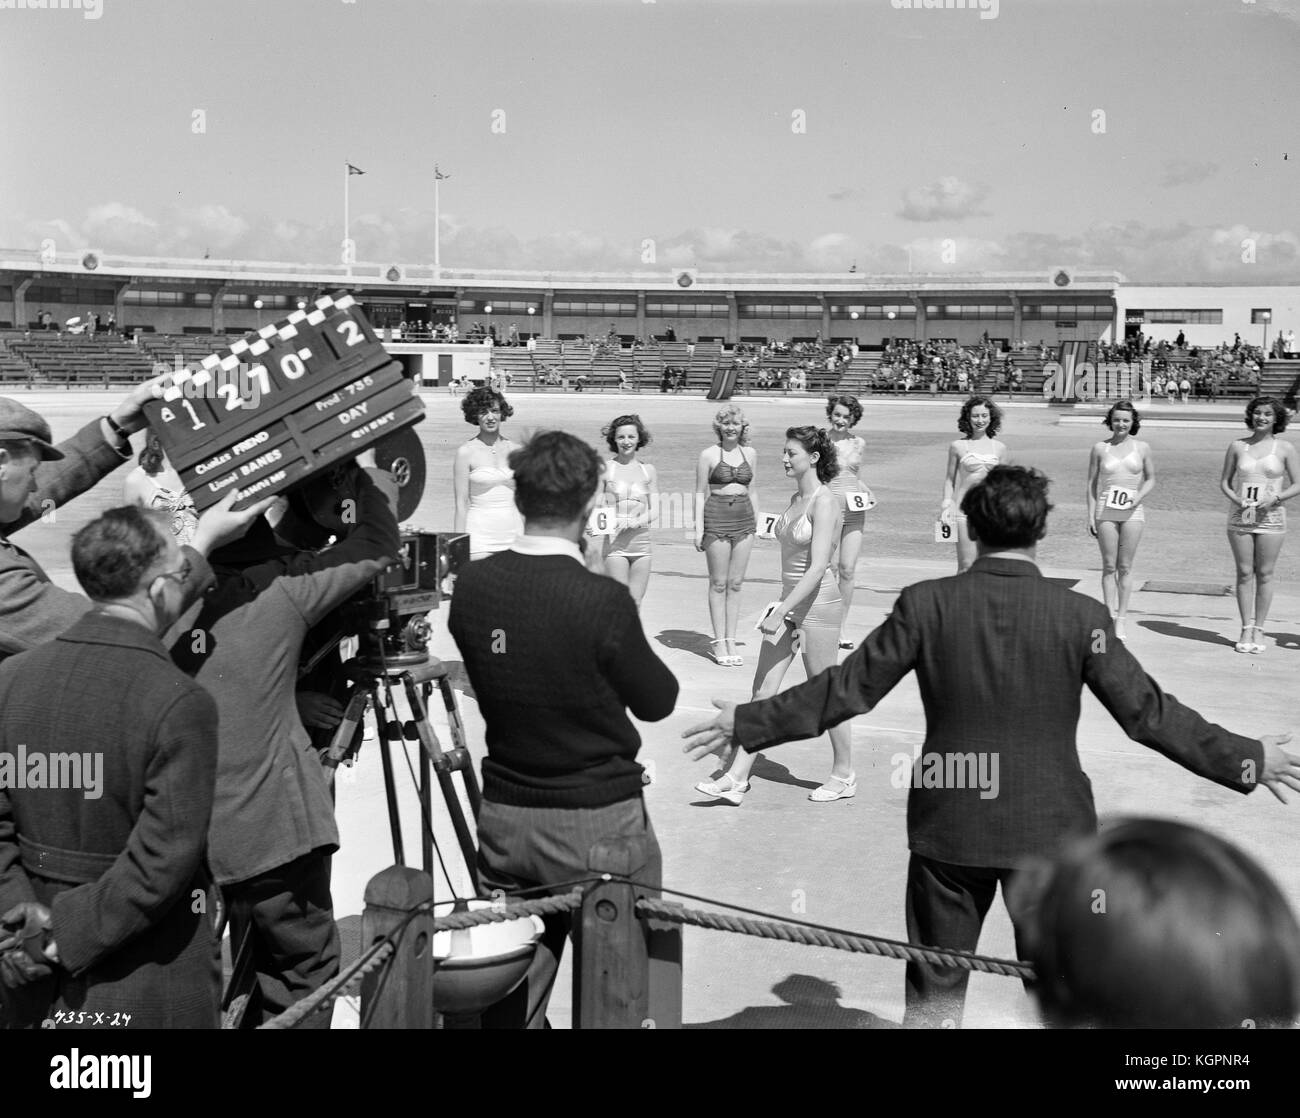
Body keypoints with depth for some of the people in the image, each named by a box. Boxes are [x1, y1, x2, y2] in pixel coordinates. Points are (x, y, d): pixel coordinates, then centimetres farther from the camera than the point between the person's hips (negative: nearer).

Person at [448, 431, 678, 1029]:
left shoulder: (471, 584, -6)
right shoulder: (602, 599, -20)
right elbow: (657, 701, -5)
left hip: (503, 815, 5)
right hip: (598, 822, -4)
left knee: (511, 993, 15)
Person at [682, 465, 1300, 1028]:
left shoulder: (925, 604, -10)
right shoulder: (1080, 615, -11)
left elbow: (845, 690, -7)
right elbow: (1147, 711, -7)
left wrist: (746, 724, 4)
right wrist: (1249, 759, 6)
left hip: (948, 825, 1)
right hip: (1050, 826, 0)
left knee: (934, 992, 17)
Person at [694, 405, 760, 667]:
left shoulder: (750, 454, 10)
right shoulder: (708, 455, -1)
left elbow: (753, 491, 16)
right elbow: (700, 493, -1)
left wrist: (756, 524, 12)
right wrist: (699, 528, -6)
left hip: (744, 518, 4)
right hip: (716, 517, -3)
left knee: (736, 583, 6)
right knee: (718, 583, 1)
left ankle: (731, 640, 12)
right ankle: (719, 642, 7)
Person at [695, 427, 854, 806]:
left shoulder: (825, 503, -15)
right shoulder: (796, 499, 11)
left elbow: (818, 566, -22)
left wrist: (780, 611, -26)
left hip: (818, 604, -8)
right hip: (790, 602, 9)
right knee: (763, 691, 4)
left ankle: (844, 776, 21)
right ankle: (736, 779, 5)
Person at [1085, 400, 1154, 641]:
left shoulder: (1142, 448, 5)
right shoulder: (1100, 448, 5)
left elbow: (1151, 479, 12)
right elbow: (1092, 482, 7)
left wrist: (1139, 497, -7)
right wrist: (1091, 514, 2)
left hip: (1132, 512, 0)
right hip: (1105, 511, 0)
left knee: (1125, 567, 1)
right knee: (1109, 566, 1)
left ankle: (1122, 619, 7)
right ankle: (1110, 616, 6)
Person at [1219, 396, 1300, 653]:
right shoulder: (1238, 446, 6)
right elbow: (1224, 482, 10)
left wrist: (1275, 499, -13)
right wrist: (1235, 499, -9)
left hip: (1270, 518, -1)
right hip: (1240, 517, 1)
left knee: (1264, 574, 2)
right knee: (1244, 573, 2)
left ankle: (1259, 629, 10)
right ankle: (1246, 629, 8)